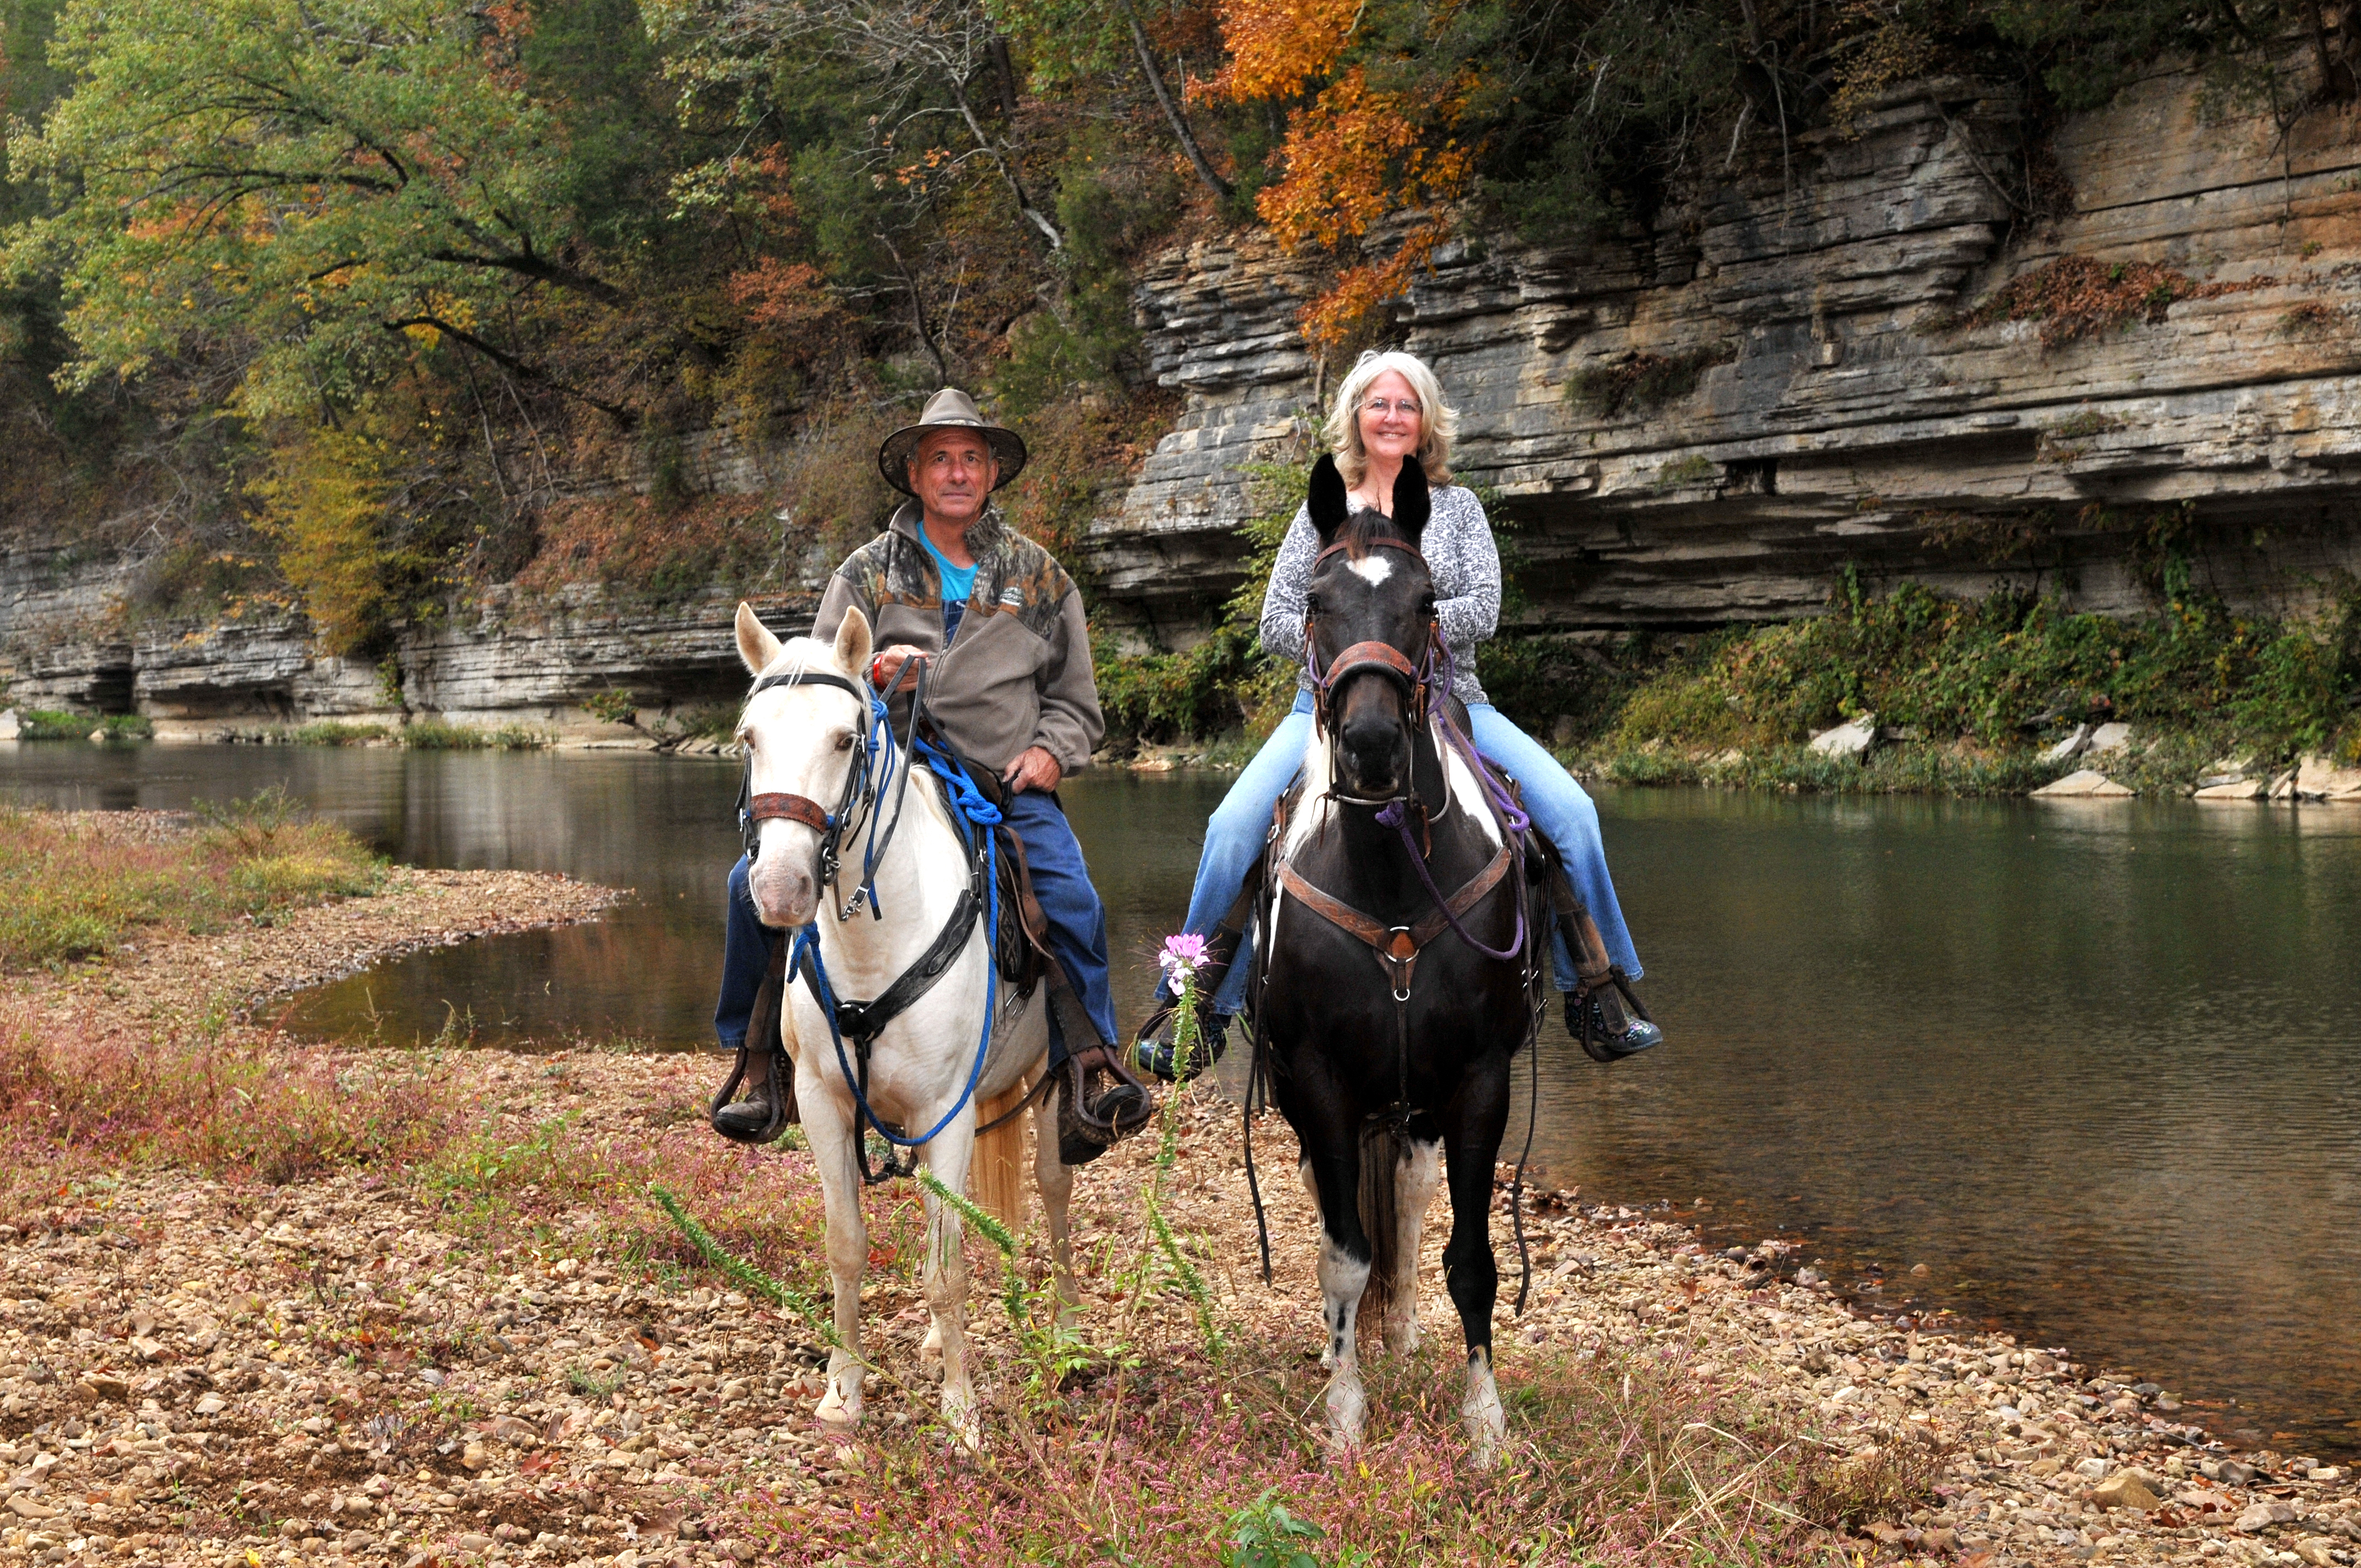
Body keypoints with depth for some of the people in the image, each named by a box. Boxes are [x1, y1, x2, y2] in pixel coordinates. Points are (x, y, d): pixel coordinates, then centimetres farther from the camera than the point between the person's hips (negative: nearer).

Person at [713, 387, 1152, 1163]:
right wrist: (872, 670, -14)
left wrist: (1052, 751, -3)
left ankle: (1089, 1070, -13)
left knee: (1073, 901, -26)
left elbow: (1075, 698, 18)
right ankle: (753, 1050, 2)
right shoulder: (869, 572, 11)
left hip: (1008, 787, 0)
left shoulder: (1039, 577, 14)